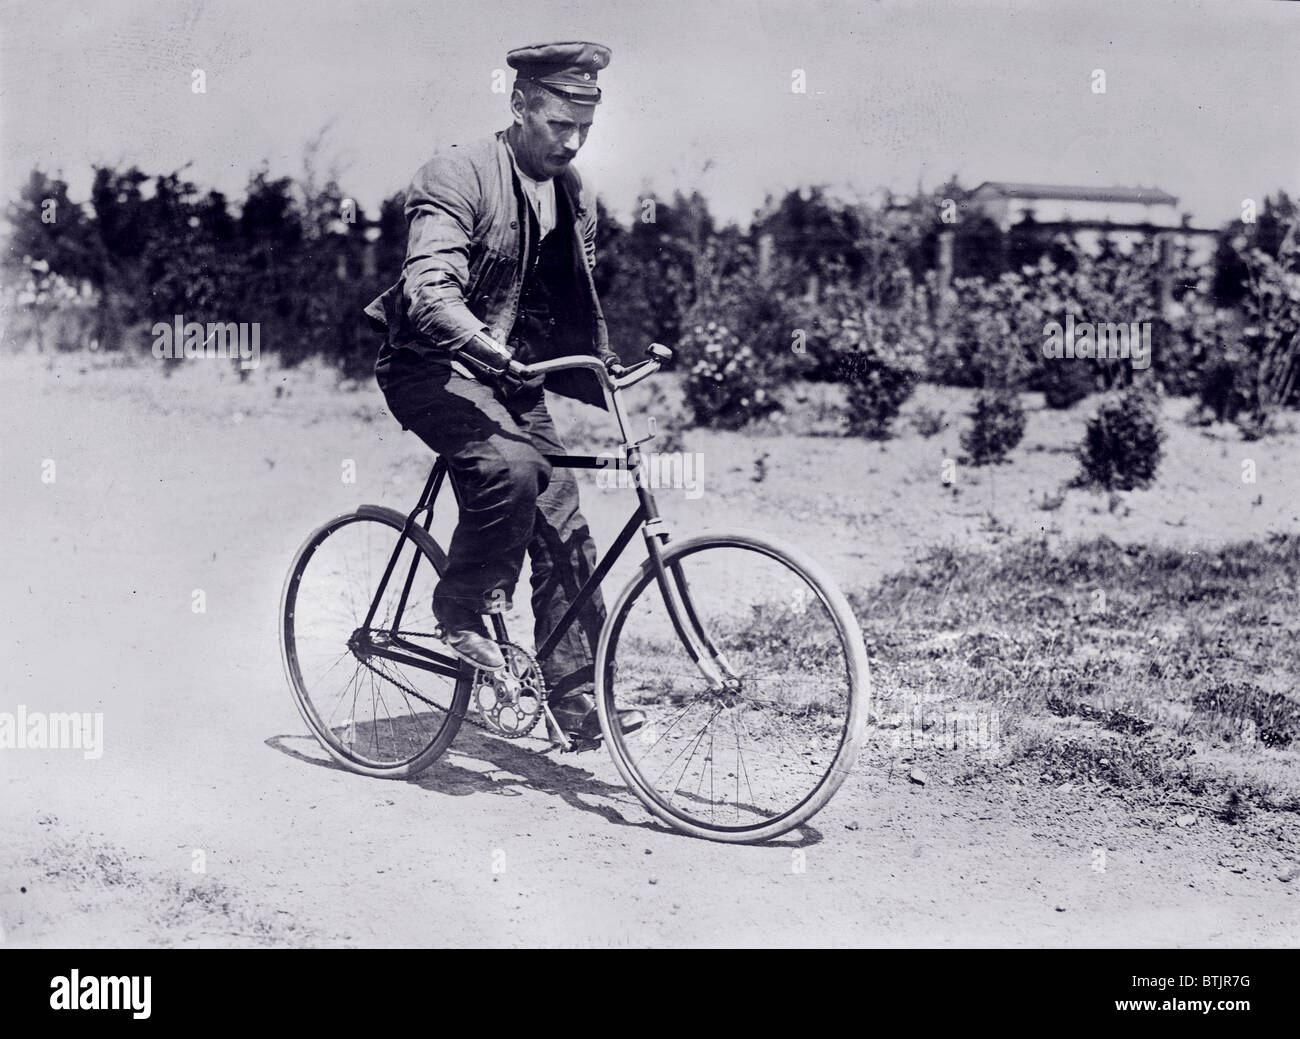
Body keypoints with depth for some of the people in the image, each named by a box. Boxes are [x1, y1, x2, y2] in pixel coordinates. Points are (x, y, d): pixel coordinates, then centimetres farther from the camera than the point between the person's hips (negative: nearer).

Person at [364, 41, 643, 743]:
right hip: (433, 367, -6)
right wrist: (489, 347, -43)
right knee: (510, 467, -34)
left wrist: (611, 374, 1)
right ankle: (461, 610, -12)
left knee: (566, 537, -1)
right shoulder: (457, 176, -14)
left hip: (513, 376, 7)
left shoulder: (576, 199, 8)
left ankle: (578, 700, 8)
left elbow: (576, 312, 17)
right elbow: (428, 289, -28)